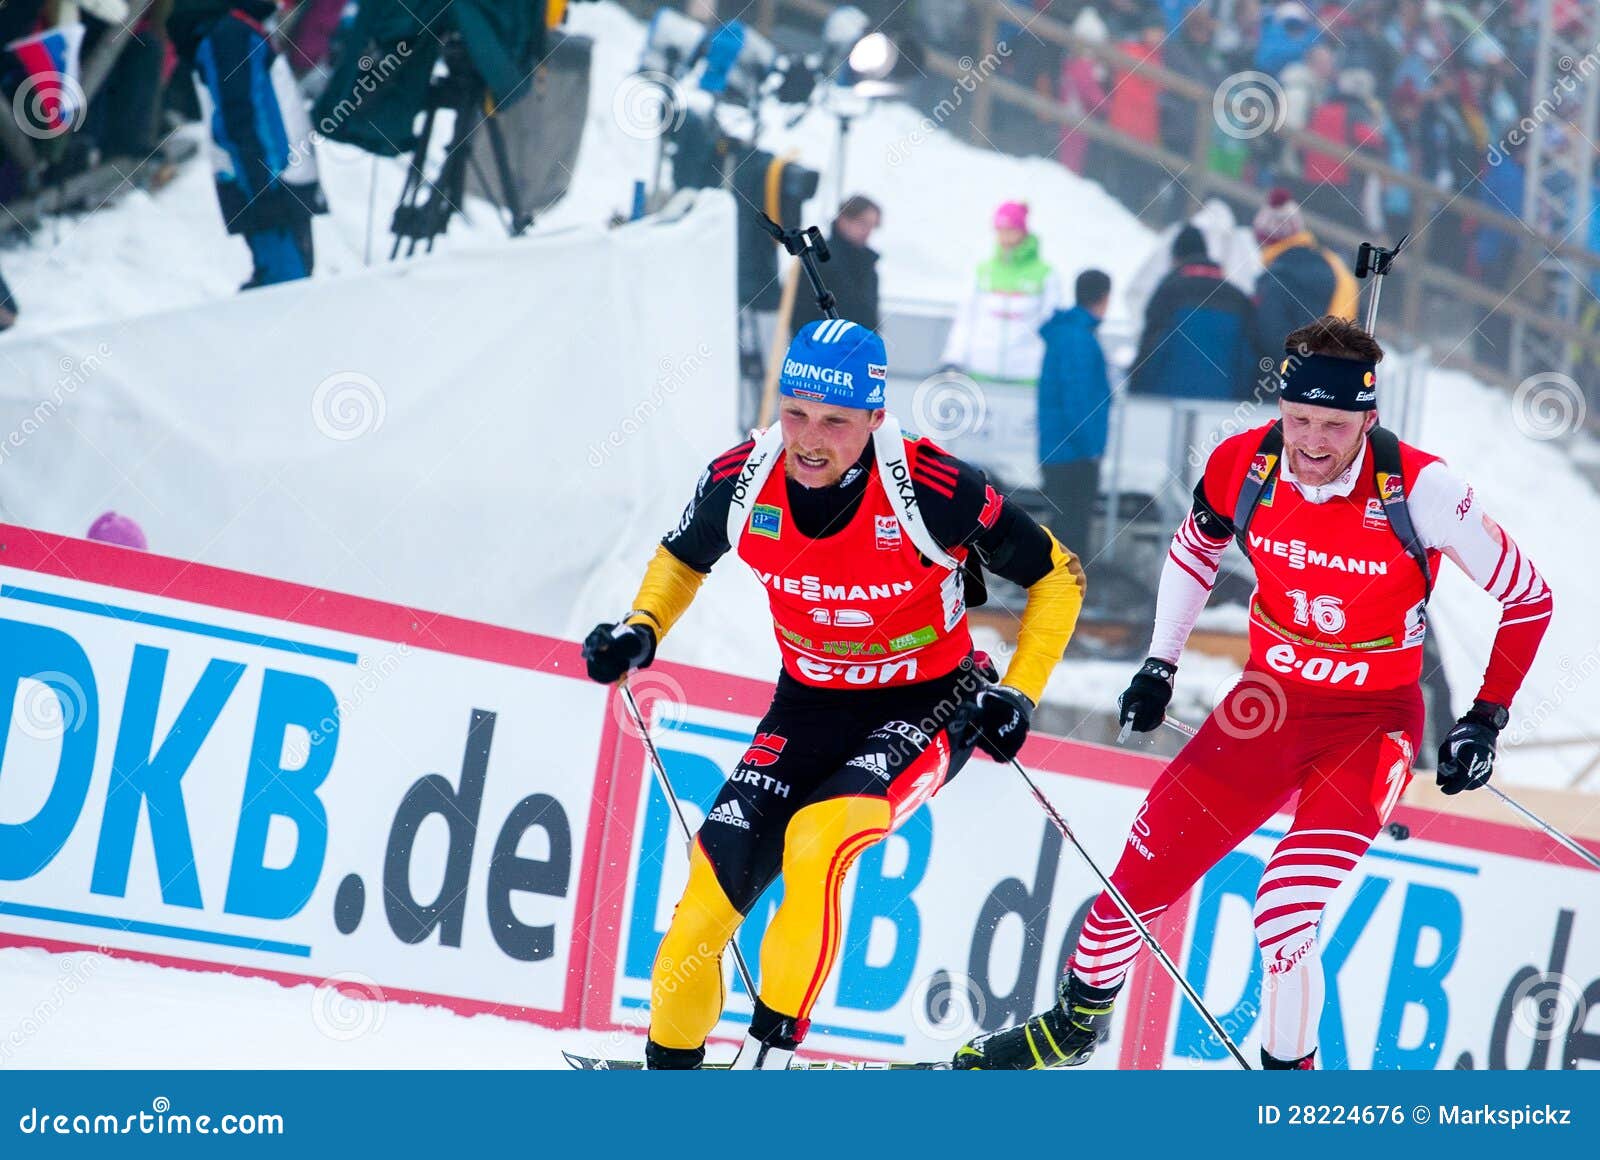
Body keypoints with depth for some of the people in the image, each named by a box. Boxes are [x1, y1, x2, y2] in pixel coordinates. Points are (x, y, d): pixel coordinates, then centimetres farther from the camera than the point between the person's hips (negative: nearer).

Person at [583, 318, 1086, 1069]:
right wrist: (640, 631, -7)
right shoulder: (741, 480, -15)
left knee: (816, 840, -30)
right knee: (713, 886, -7)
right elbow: (682, 557, 10)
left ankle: (771, 1051, -19)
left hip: (928, 704, -4)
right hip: (809, 705, 4)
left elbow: (1056, 575, -10)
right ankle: (670, 1067, 15)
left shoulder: (934, 491, -26)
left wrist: (1019, 695, -16)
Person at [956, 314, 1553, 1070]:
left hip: (1372, 722, -4)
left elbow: (1528, 597, -10)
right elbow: (1195, 548, 12)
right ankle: (1077, 1023, 34)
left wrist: (1487, 720, -10)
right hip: (1268, 699, 4)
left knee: (1285, 916, -21)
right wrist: (1160, 663, 11)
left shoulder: (1421, 491, -24)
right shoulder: (1244, 466, -13)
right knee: (1142, 872, 7)